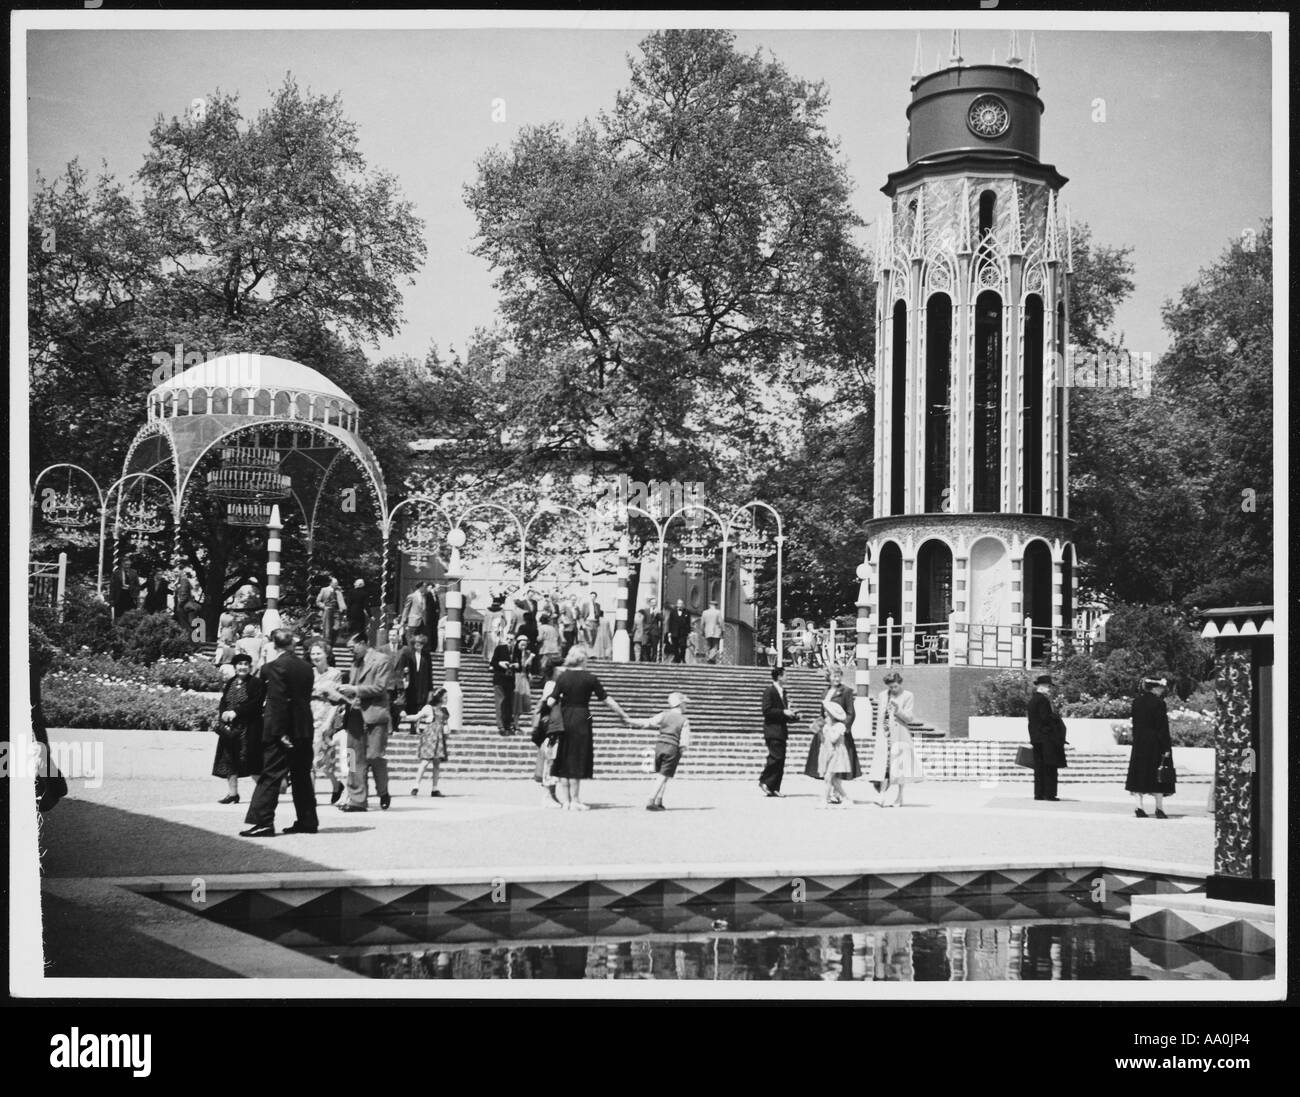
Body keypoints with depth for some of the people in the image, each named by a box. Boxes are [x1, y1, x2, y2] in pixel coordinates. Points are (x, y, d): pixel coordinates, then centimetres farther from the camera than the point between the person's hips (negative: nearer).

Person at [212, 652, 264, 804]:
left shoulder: (256, 683, -4)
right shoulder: (230, 683, 14)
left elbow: (256, 704, -13)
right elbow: (223, 702, 13)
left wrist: (236, 712, -17)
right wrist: (223, 714, -7)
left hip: (249, 729, -6)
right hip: (229, 728, 6)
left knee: (251, 762, -7)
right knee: (229, 761, 6)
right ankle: (232, 793, 14)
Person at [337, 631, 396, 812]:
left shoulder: (382, 660, -3)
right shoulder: (356, 663, 21)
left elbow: (380, 688, -11)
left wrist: (355, 690, -13)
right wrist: (346, 692, 6)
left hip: (375, 716, -7)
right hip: (356, 715, 7)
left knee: (374, 756, -7)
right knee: (356, 759, 1)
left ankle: (383, 794, 14)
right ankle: (357, 800, 2)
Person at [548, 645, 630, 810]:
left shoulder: (562, 677, -1)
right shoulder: (589, 678, -6)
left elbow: (552, 701, -5)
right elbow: (606, 699, -2)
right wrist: (622, 714, 8)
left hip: (563, 720, 3)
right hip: (581, 720, -3)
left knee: (564, 760, 11)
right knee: (577, 760, 3)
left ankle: (566, 800, 14)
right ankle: (575, 801, 4)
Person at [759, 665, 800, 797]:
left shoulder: (782, 692, 19)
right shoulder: (769, 691, -8)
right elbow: (766, 711, -17)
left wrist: (793, 716, 9)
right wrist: (783, 712, -18)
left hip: (781, 731, 9)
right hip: (772, 731, -9)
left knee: (780, 760, 5)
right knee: (776, 757, -16)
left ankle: (774, 788, 6)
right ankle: (764, 780, -4)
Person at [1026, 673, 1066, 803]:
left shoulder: (1032, 699, 14)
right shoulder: (1042, 699, -14)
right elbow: (1045, 717, -21)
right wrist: (1058, 719, -7)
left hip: (1036, 737, 9)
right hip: (1046, 736, -9)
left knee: (1039, 767, 10)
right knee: (1049, 766, -5)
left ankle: (1039, 793, 10)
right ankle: (1049, 793, -5)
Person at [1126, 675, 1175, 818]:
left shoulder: (1137, 701, 3)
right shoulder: (1159, 703, -14)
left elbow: (1135, 723, 9)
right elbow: (1163, 727, -13)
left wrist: (1136, 741, 16)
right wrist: (1166, 748, -10)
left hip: (1139, 743, 5)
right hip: (1155, 744, -5)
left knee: (1140, 775, 9)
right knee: (1158, 774, 3)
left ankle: (1140, 806, 6)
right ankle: (1159, 808, 4)